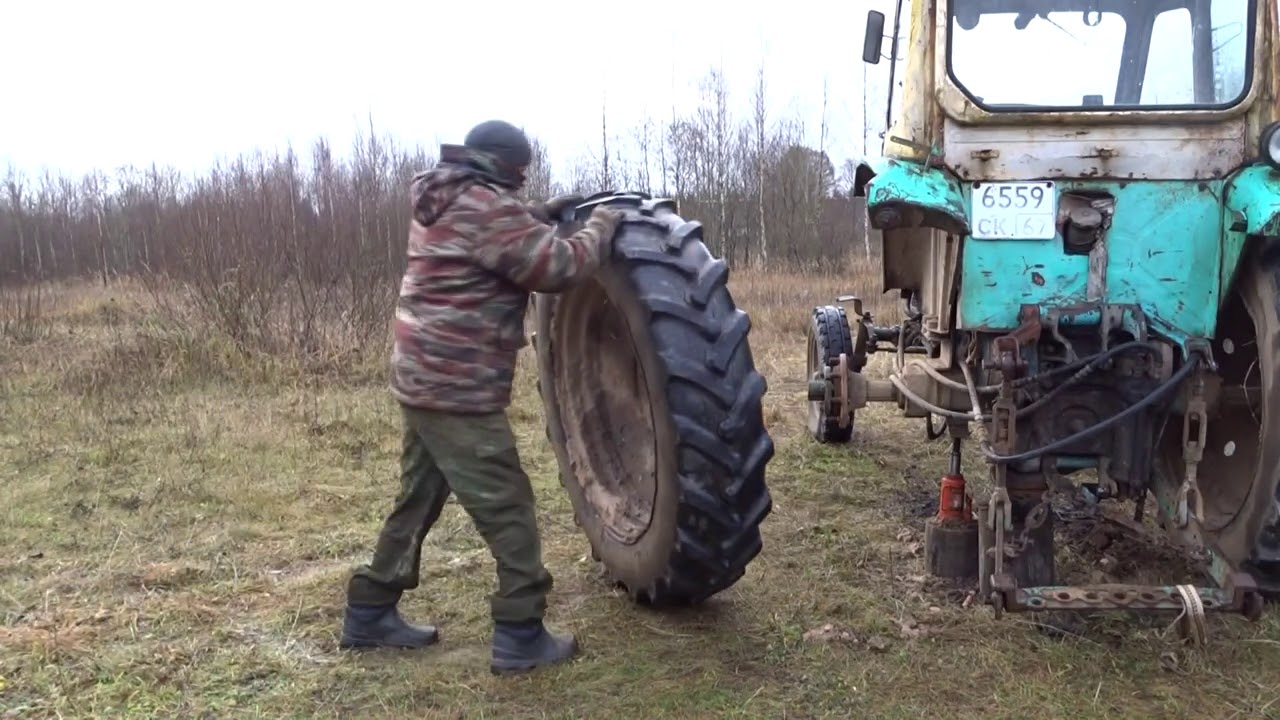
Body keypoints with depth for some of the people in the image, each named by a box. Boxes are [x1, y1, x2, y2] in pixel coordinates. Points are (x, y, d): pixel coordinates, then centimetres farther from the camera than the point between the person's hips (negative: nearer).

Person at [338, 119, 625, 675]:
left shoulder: (443, 203, 15)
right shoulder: (485, 206, -15)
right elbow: (559, 267, -18)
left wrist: (542, 214, 19)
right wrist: (602, 225, -3)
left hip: (422, 380, 10)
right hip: (458, 391, -10)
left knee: (418, 499, 19)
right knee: (507, 508, -2)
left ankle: (370, 613, 29)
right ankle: (521, 635, 5)